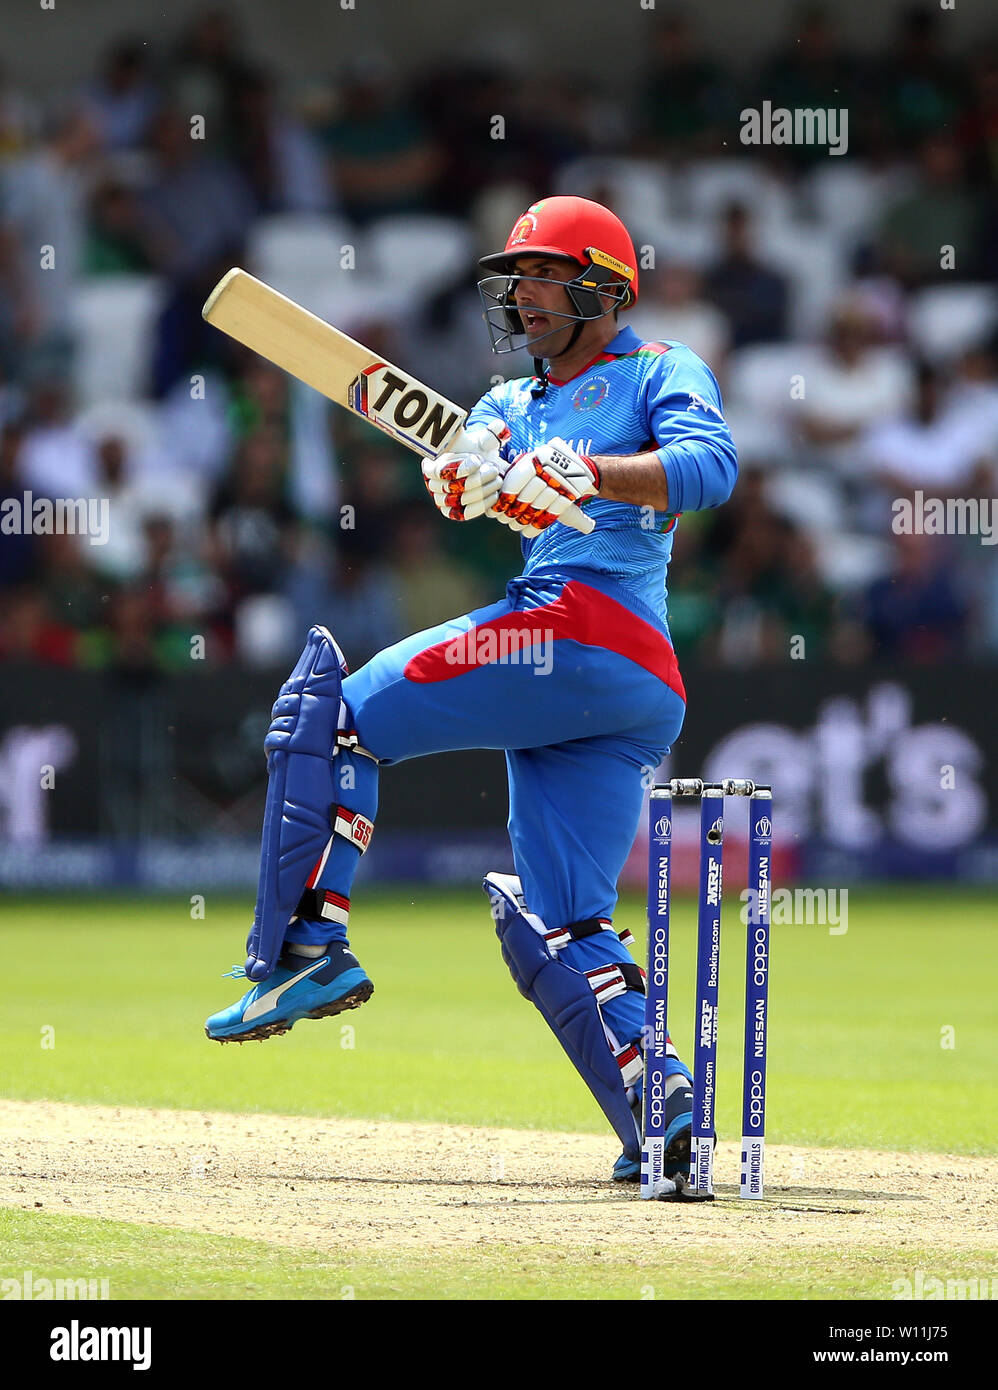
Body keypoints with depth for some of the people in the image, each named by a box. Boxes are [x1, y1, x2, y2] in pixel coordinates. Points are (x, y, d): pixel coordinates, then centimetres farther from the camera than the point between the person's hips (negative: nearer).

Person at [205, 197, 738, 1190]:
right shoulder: (510, 407, 30)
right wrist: (470, 477, -15)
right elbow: (459, 488, 10)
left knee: (333, 709, -7)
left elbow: (709, 466, -11)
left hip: (581, 628, -9)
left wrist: (578, 474, -22)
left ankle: (305, 947, -13)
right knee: (556, 924, 2)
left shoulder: (660, 373, 8)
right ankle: (659, 1105, -12)